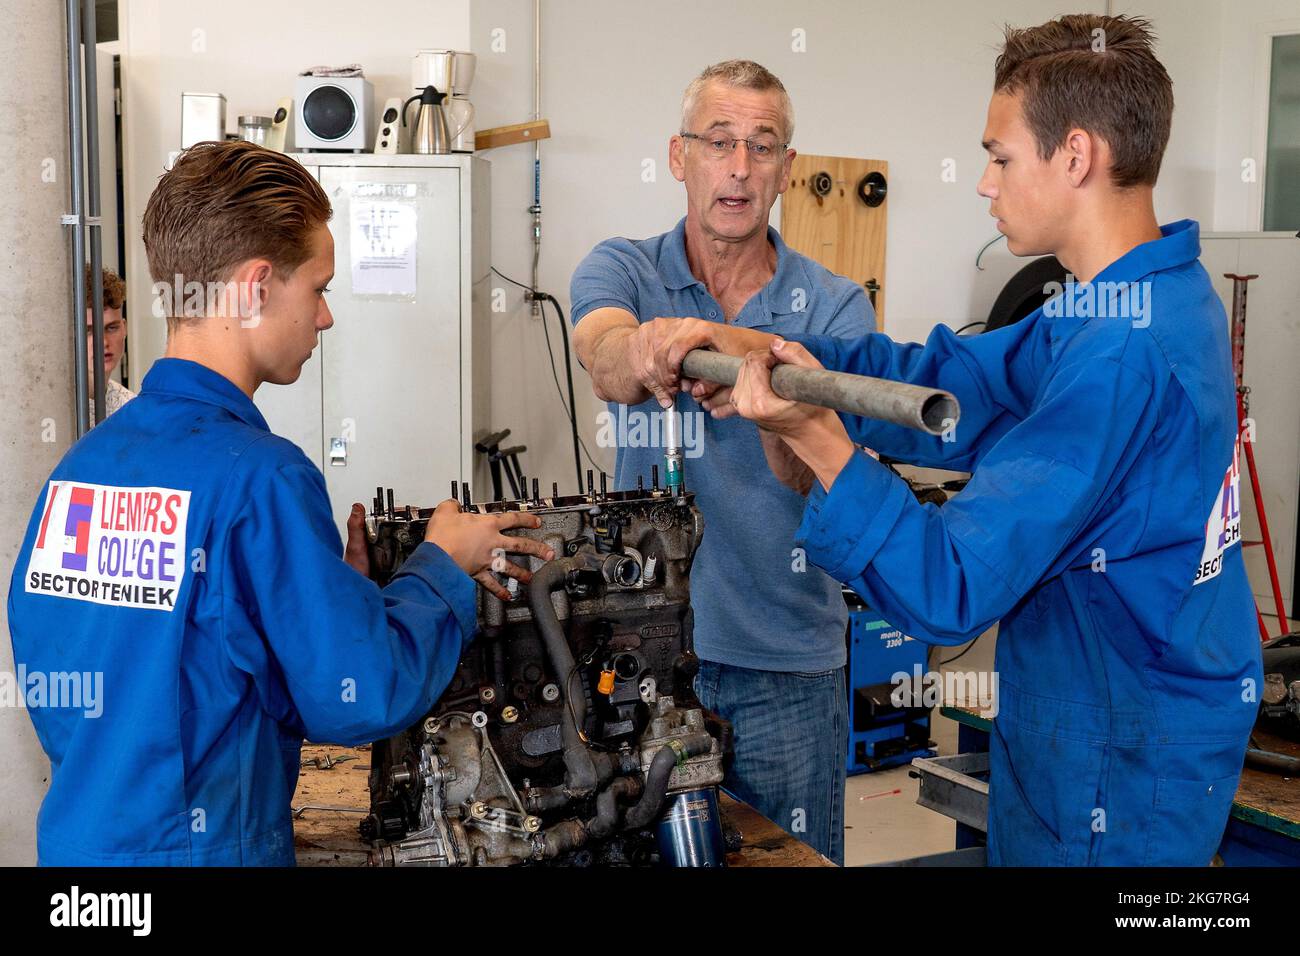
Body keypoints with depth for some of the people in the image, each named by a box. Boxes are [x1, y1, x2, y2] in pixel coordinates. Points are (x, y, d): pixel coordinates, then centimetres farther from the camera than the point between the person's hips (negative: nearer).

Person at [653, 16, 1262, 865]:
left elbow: (949, 594, -29)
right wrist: (760, 349, -11)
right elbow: (949, 382, -1)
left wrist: (818, 440, -37)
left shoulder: (1121, 358, -30)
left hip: (1115, 778, -9)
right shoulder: (1169, 296, 2)